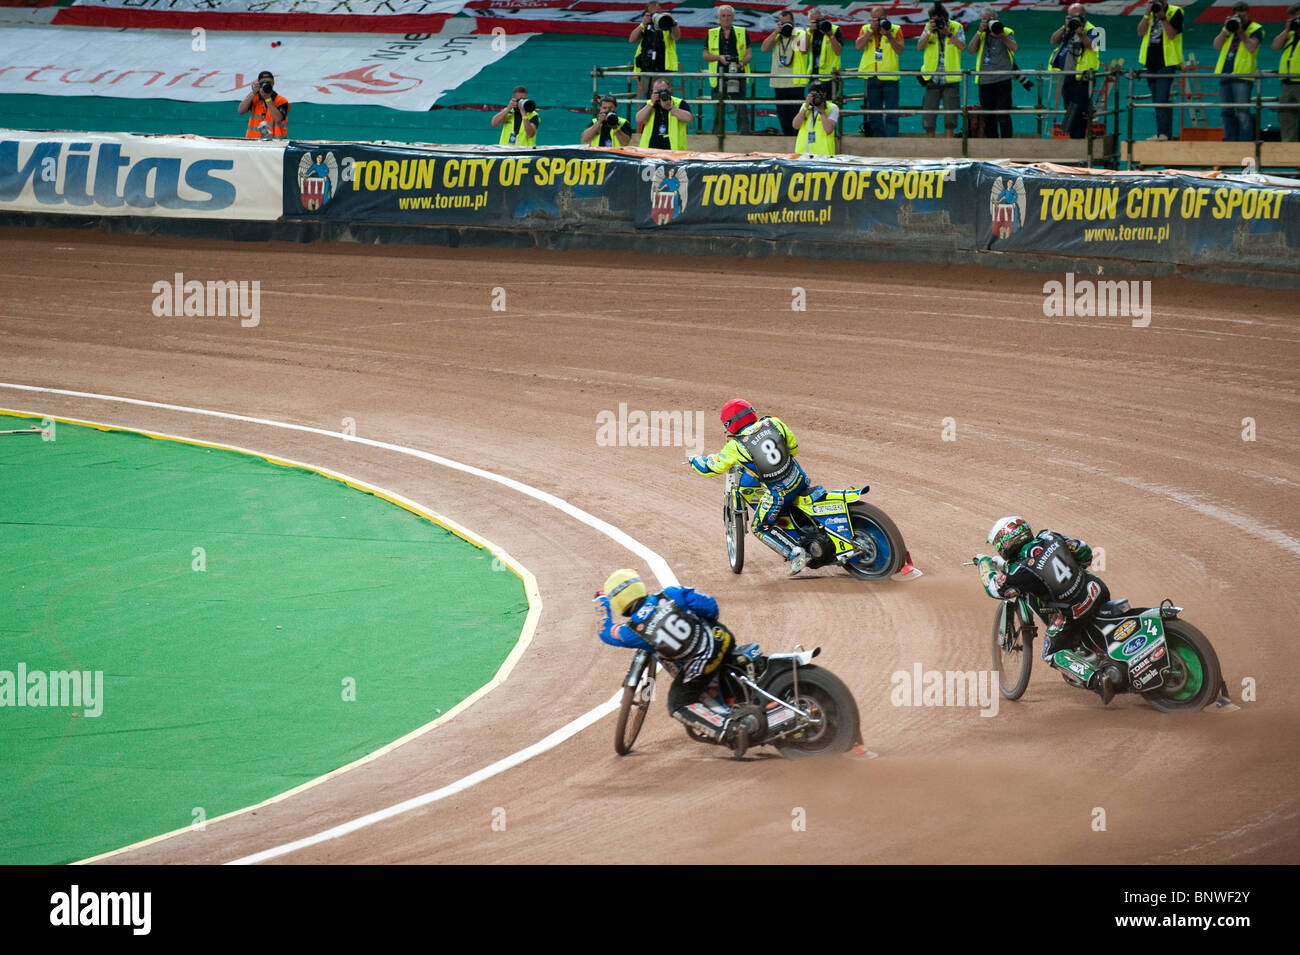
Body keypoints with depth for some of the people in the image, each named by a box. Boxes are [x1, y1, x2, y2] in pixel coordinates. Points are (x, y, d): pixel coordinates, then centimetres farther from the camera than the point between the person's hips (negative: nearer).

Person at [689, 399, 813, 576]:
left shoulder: (735, 447, -13)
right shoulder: (773, 423, -3)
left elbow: (710, 468, 0)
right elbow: (793, 448, 10)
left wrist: (695, 461, 22)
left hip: (777, 493, -5)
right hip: (799, 480, 5)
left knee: (762, 529, 11)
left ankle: (795, 554, -3)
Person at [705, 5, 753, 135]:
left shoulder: (742, 33, 9)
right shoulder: (712, 34, 11)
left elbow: (749, 54, 7)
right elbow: (705, 55, 10)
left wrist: (741, 63, -13)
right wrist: (719, 57, -9)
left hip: (738, 75, -1)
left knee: (741, 109, -8)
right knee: (718, 110, 2)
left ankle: (744, 134, -8)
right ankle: (717, 136, 8)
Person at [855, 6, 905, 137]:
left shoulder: (895, 29, 2)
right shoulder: (865, 29, 8)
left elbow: (900, 50, -7)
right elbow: (858, 46, -7)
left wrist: (889, 36, -18)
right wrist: (871, 30, -12)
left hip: (890, 76, -3)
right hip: (871, 76, 3)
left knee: (891, 114, -7)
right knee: (874, 114, 8)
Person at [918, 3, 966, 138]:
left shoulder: (956, 27, -1)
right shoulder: (928, 28, 4)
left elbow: (962, 46, -14)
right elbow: (919, 46, -5)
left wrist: (948, 33, -22)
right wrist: (930, 32, -18)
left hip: (950, 78, -2)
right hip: (933, 78, 2)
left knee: (950, 116, -3)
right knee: (928, 115, 3)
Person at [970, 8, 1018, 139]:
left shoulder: (1006, 32, 5)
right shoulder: (980, 35, 15)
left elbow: (1014, 48, -10)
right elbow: (972, 50, 0)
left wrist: (1000, 35, -18)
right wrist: (980, 31, -6)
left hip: (1002, 80, -4)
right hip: (984, 81, 4)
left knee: (1003, 116, -11)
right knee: (988, 118, 8)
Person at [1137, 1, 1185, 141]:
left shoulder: (1175, 12, -3)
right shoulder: (1150, 12, 14)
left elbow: (1171, 34, -15)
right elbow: (1141, 32, 3)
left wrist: (1162, 17, -20)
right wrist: (1148, 14, -8)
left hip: (1166, 63, -6)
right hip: (1151, 62, 6)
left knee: (1162, 100, -15)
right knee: (1156, 101, 10)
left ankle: (1164, 133, -17)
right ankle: (1160, 133, 15)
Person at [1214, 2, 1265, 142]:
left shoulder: (1255, 29, 3)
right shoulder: (1230, 28, 19)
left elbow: (1251, 48, -13)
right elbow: (1217, 45, 10)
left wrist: (1240, 31, -11)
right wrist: (1226, 29, -2)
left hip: (1242, 76, -6)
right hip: (1225, 75, 6)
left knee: (1243, 112, -12)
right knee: (1227, 112, 7)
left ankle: (1245, 143, -13)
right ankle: (1229, 142, 11)